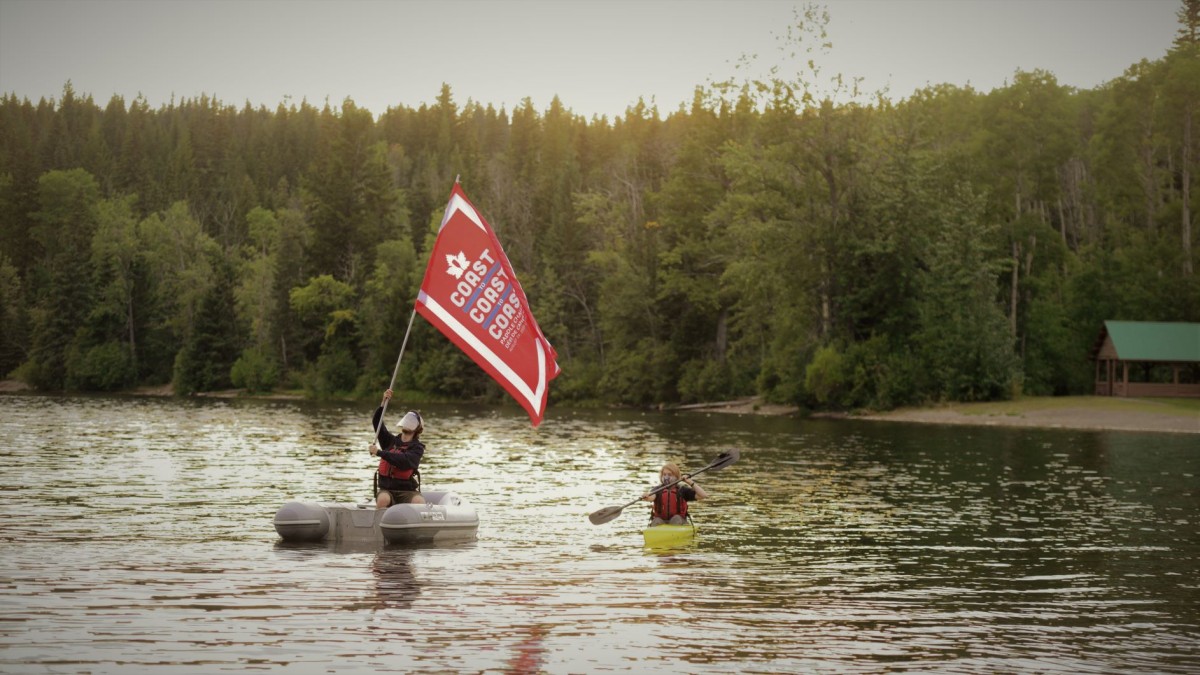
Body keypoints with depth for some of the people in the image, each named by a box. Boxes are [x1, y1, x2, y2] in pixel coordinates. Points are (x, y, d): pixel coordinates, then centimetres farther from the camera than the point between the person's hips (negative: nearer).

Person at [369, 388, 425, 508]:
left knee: (419, 501, -34)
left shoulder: (417, 447, 3)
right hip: (386, 490, 2)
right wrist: (384, 403, -10)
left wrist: (379, 452, -18)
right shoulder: (390, 441, 15)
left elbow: (404, 462, -17)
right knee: (383, 499, -34)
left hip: (407, 491, -2)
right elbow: (376, 422, 4)